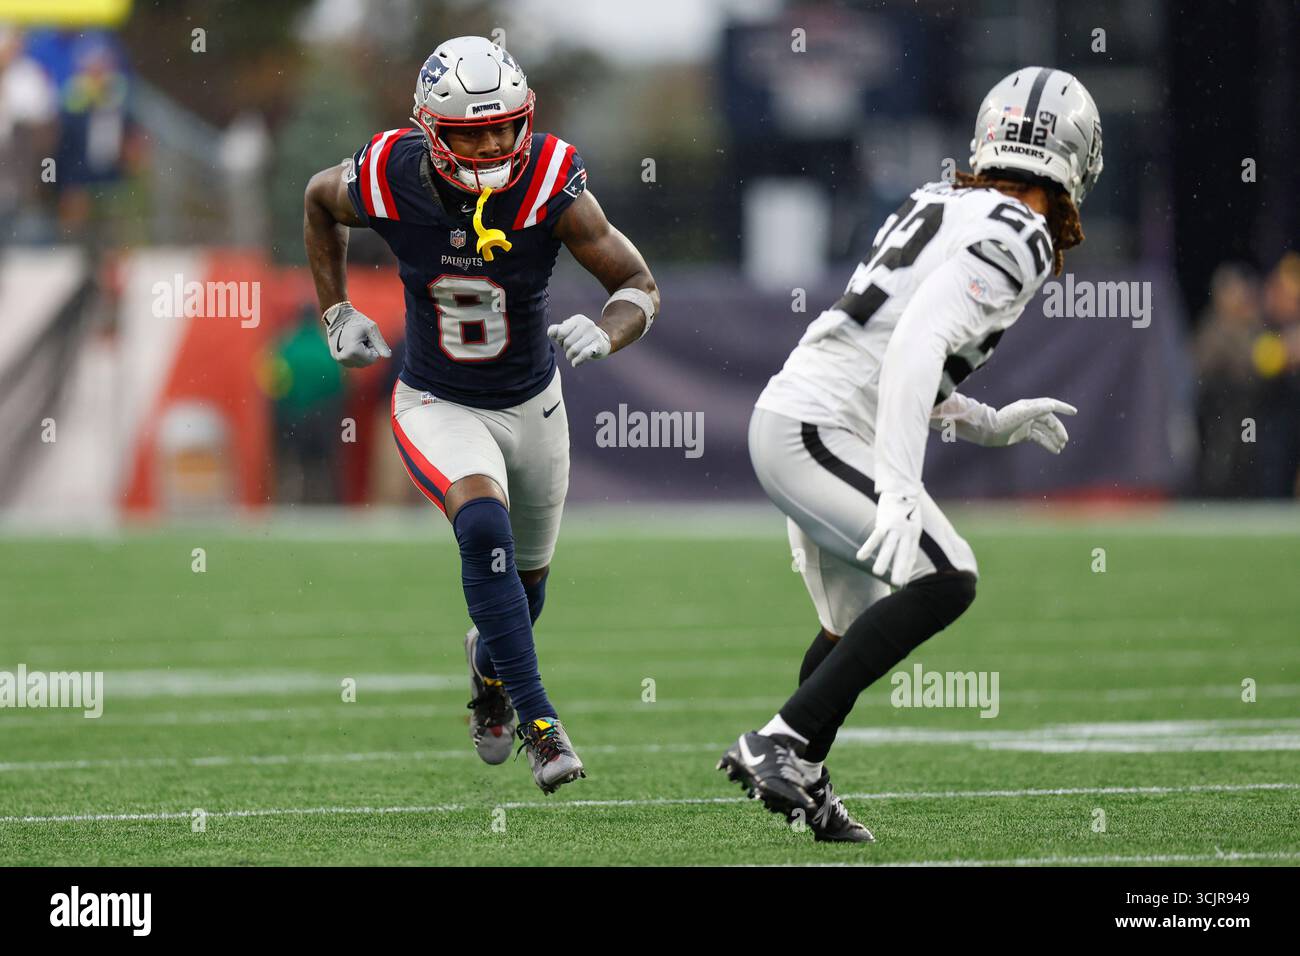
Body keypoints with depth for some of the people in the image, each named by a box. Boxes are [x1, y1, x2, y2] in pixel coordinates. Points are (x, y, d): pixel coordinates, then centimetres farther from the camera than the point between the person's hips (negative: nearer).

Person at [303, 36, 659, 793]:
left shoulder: (551, 187, -27)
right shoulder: (389, 183, -24)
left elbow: (641, 288, -18)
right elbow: (318, 198, 2)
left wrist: (603, 334, -40)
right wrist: (338, 314, 0)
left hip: (532, 403, 2)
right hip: (439, 408, -2)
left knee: (528, 573, 21)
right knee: (485, 527, -30)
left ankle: (490, 662, 57)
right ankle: (539, 724, -24)